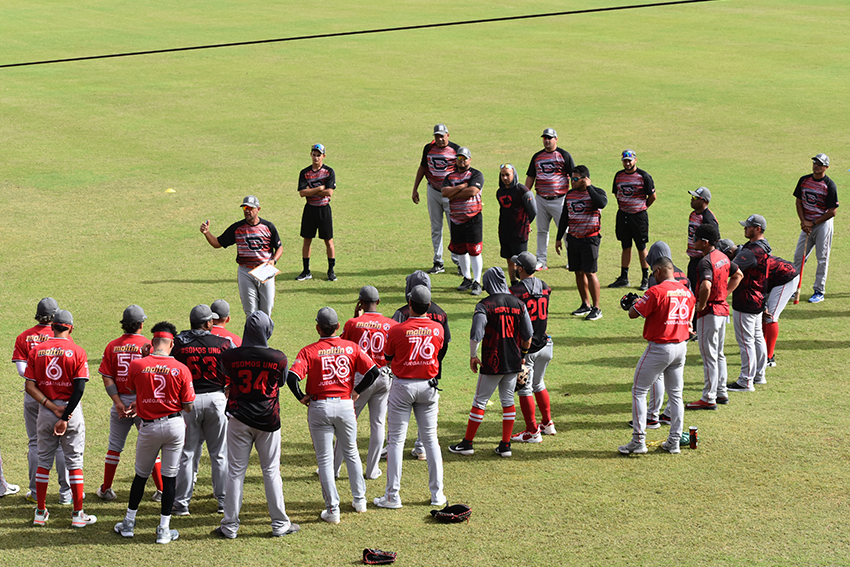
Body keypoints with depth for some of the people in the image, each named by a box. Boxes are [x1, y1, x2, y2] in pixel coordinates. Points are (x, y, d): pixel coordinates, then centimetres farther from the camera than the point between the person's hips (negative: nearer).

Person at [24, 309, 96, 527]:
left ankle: (40, 512, 15)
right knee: (74, 462, 4)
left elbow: (30, 386, -5)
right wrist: (65, 417, -13)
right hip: (71, 410, -2)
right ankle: (78, 514, 6)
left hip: (45, 411, 2)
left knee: (44, 461, 13)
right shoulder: (77, 352, -7)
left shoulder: (36, 351, 1)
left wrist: (52, 408, -9)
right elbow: (79, 389, -14)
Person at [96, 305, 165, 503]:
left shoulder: (112, 346, 2)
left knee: (114, 446, 13)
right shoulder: (147, 346, -7)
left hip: (120, 400, 2)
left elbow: (107, 377, -3)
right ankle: (161, 491, 5)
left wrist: (118, 403, -7)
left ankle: (106, 489, 18)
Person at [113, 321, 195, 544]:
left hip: (149, 427, 1)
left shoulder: (136, 365, -9)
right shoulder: (181, 369, -10)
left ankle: (129, 523, 26)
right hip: (175, 425, -1)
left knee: (141, 475, 17)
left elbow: (131, 389, 12)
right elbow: (188, 406, -5)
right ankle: (164, 530, 10)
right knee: (170, 476, 8)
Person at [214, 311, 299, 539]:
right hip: (268, 419, 0)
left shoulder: (230, 356, -10)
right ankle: (279, 524, 15)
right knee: (271, 471, 10)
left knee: (235, 472, 6)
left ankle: (230, 526, 9)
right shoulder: (278, 358, -10)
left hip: (239, 419, 0)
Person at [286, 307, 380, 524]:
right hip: (345, 405, 3)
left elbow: (292, 377, -20)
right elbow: (373, 371, -5)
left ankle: (332, 510, 3)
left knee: (325, 459, 4)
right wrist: (357, 391, 7)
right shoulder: (351, 347, 0)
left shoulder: (309, 351, -8)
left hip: (319, 408, -3)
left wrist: (301, 397, -5)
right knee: (351, 453, 22)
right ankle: (359, 500, 29)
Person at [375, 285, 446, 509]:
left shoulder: (398, 330, -15)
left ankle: (393, 495, 3)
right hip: (429, 385, 3)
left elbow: (387, 356, 0)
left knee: (396, 440, 3)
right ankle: (437, 493, 13)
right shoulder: (437, 328, -5)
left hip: (403, 385, -3)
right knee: (430, 438, 12)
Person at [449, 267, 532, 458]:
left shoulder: (485, 305, -11)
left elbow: (476, 334, -19)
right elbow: (528, 335, 6)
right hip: (513, 363, 4)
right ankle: (505, 445, 12)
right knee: (508, 402, 12)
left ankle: (467, 443, 13)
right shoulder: (518, 304, 3)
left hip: (492, 363, -4)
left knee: (480, 402, 5)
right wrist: (523, 355, 20)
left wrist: (473, 356, -6)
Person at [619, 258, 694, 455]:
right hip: (681, 347, 6)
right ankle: (674, 442, 16)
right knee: (675, 394, 14)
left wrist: (634, 304, 8)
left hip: (659, 348, -6)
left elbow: (633, 314, -13)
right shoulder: (687, 293, 6)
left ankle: (638, 440, -2)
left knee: (639, 391, 3)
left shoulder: (656, 292, -15)